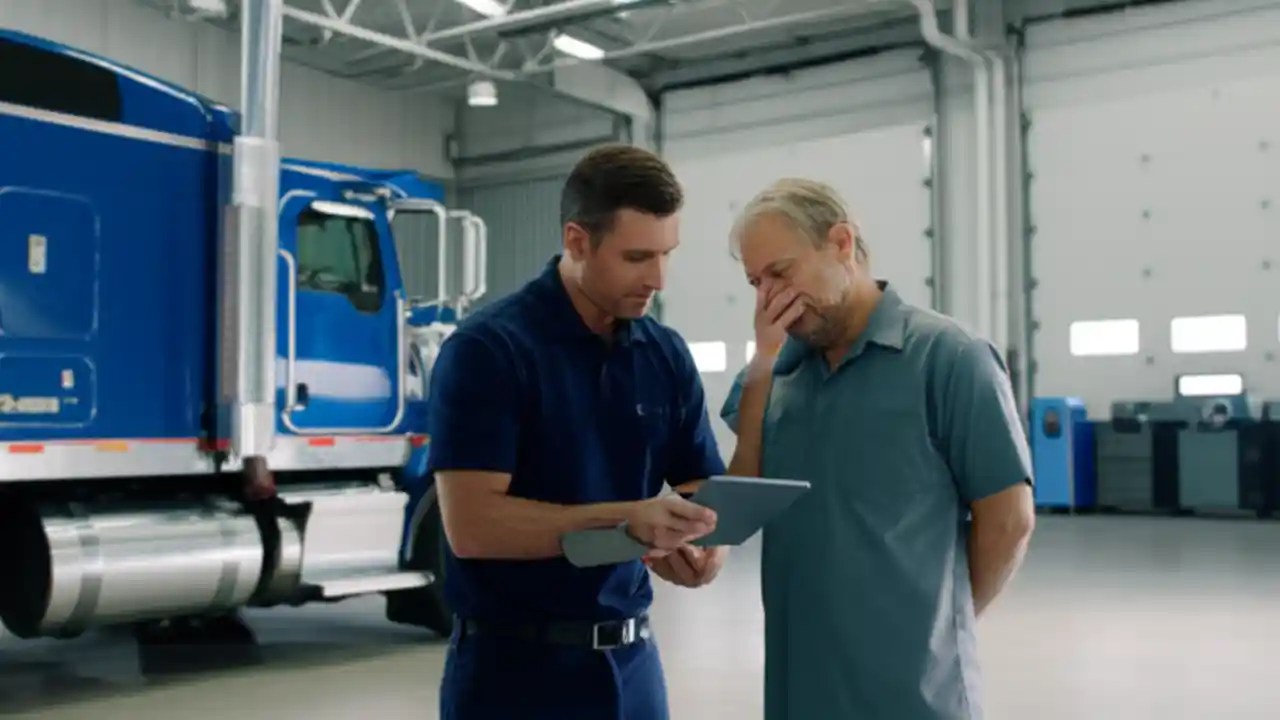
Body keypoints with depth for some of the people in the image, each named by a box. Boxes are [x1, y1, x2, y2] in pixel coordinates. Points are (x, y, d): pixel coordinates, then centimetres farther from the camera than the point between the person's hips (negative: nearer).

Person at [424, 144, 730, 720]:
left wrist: (703, 545, -17)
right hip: (513, 670, -5)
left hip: (631, 663, 5)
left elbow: (704, 492, 6)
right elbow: (471, 524, -20)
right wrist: (626, 520, -28)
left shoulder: (667, 357, 4)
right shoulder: (488, 349, -14)